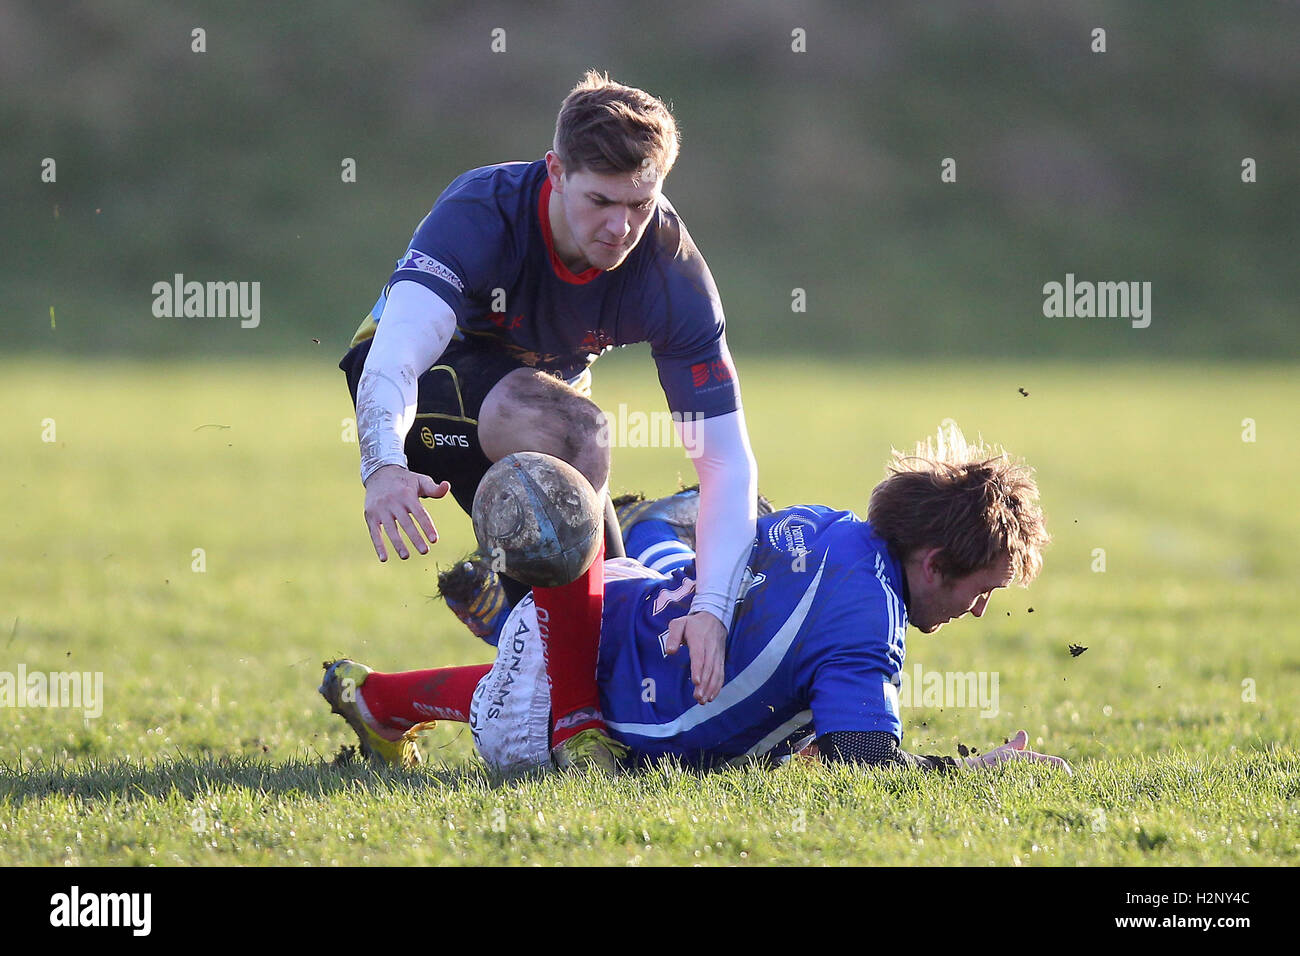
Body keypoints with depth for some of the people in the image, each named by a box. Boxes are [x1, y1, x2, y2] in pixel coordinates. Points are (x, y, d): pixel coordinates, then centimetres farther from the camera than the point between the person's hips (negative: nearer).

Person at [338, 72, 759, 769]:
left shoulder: (672, 273, -25)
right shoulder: (481, 212, -35)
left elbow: (727, 458, -26)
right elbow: (396, 351, -49)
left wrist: (713, 607, -41)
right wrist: (384, 466, -71)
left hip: (544, 388, 5)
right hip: (431, 377, -5)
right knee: (570, 433, -35)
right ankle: (577, 733, -34)